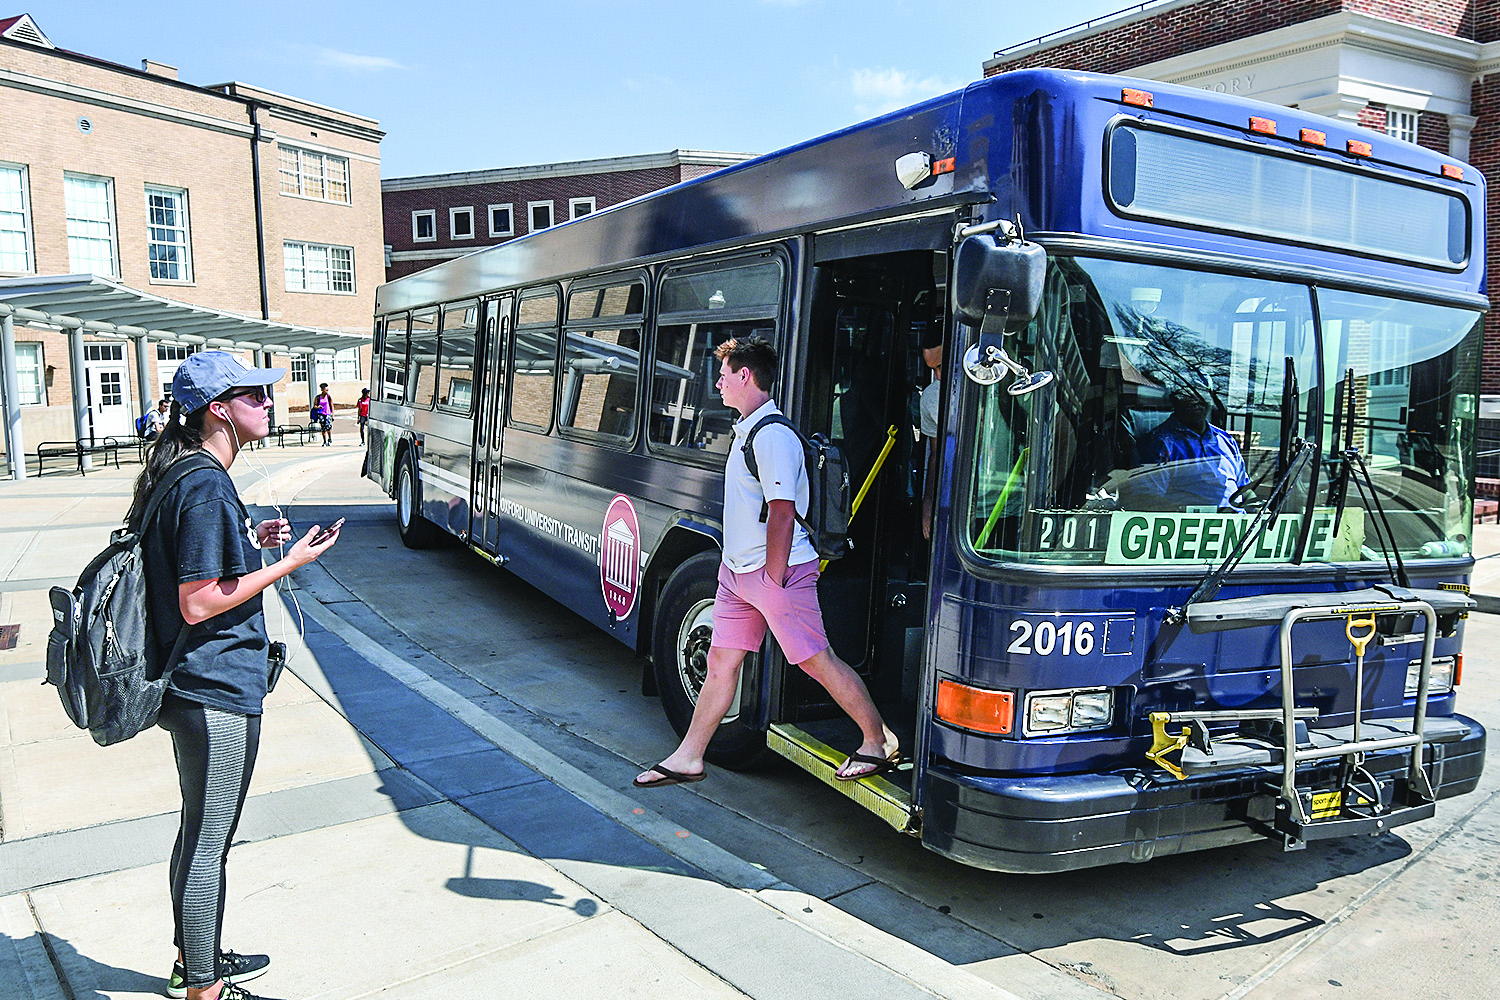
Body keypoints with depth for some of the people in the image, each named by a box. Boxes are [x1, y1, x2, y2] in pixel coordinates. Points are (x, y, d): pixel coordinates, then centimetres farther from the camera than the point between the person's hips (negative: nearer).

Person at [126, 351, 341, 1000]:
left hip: (197, 691, 11)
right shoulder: (207, 487, -21)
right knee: (208, 844, 4)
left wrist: (250, 543, 11)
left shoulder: (185, 476, 10)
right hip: (217, 694, -11)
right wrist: (289, 563, -18)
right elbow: (197, 604, -23)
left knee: (200, 833, 23)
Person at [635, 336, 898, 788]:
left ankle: (879, 742, 14)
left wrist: (773, 580, -21)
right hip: (738, 569, 10)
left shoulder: (773, 436, -19)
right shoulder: (745, 429, 13)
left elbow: (783, 513, -23)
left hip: (775, 571, -10)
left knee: (818, 659, -1)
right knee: (722, 660, 12)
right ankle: (688, 758, 21)